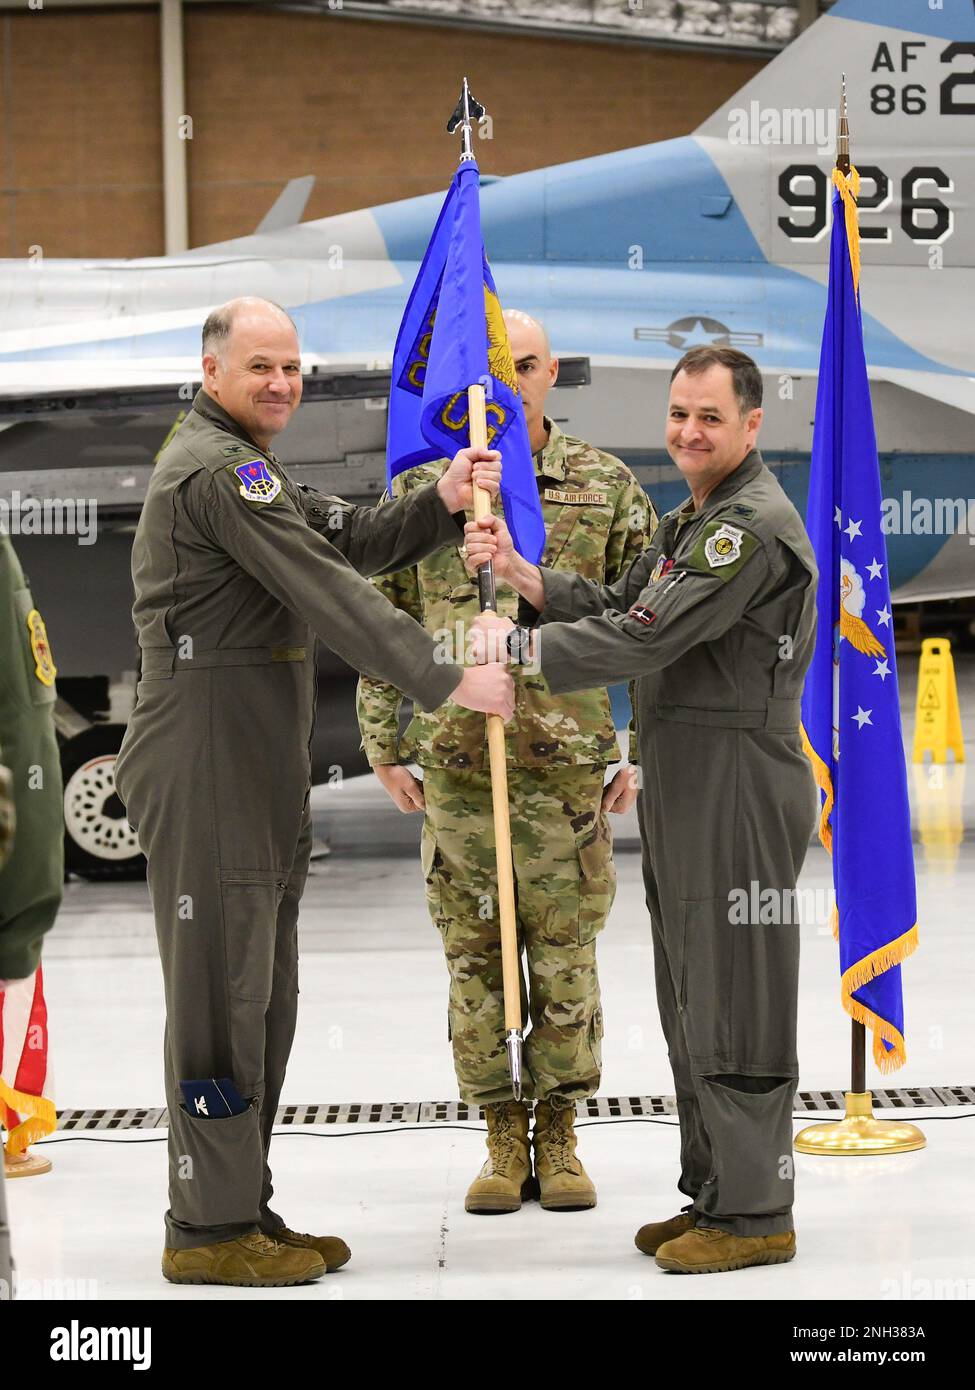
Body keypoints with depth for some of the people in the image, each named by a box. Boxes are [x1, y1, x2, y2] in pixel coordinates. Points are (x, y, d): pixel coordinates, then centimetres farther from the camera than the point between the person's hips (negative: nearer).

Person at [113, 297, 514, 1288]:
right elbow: (327, 591, -20)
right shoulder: (218, 470, -14)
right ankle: (208, 1229, 0)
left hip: (257, 767, 11)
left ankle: (243, 1208, 21)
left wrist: (440, 505, -2)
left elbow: (353, 543, 15)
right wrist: (445, 681, -20)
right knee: (221, 989, -6)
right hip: (206, 766, -11)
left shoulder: (241, 465, 21)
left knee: (261, 993, 13)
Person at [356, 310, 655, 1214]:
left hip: (569, 760, -1)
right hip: (455, 763, 1)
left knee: (564, 961, 4)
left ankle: (558, 1138, 17)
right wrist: (384, 747, 6)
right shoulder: (423, 487, 5)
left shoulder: (607, 486, 3)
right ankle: (502, 1140, 16)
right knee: (474, 960, 5)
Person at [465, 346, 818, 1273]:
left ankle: (754, 1214, 2)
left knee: (732, 999, -6)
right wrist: (522, 576, 1)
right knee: (690, 998, 15)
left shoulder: (753, 527, -16)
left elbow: (646, 638, -20)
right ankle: (713, 1194, 24)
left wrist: (516, 646, -12)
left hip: (739, 787, -10)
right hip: (682, 787, 11)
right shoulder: (691, 520, 19)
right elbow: (618, 608, 15)